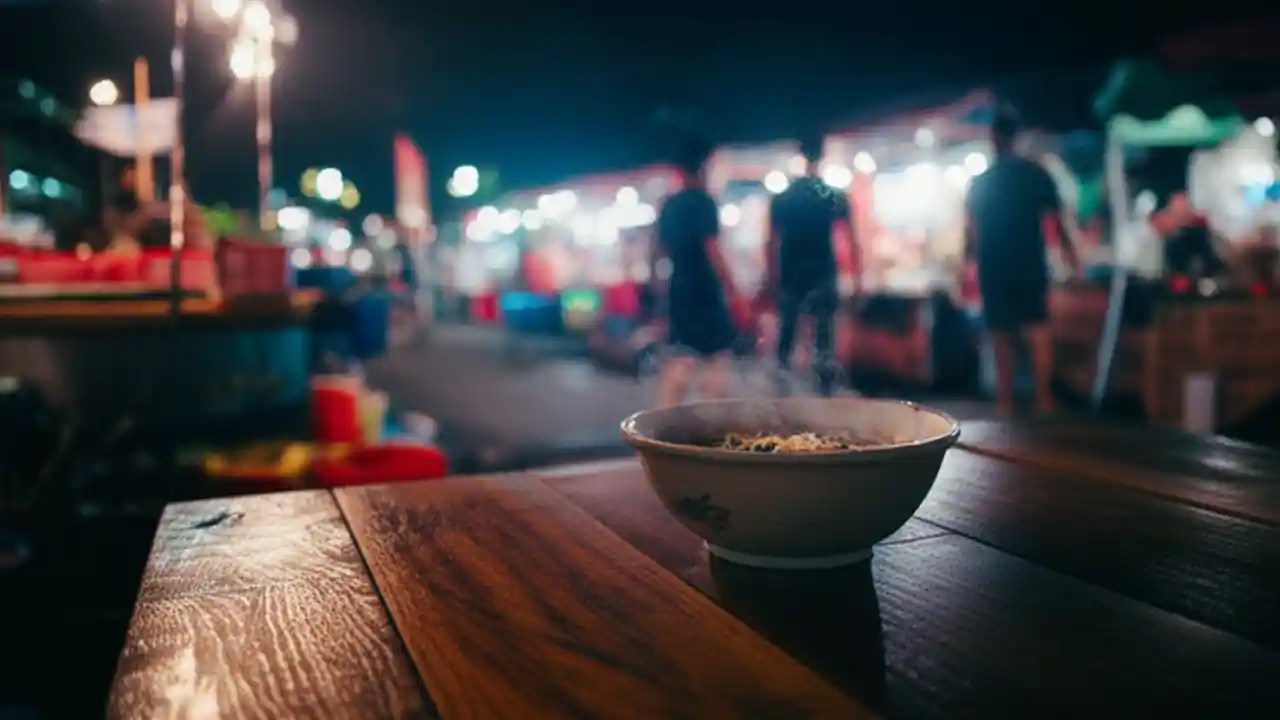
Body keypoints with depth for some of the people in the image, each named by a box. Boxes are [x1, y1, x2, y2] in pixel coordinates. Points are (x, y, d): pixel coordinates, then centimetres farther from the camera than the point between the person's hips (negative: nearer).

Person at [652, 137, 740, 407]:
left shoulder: (669, 206, 11)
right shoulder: (704, 203, -10)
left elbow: (658, 254, 15)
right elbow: (712, 251, -16)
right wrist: (732, 289, -13)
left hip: (679, 291, 7)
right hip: (705, 291, -7)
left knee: (679, 361, 9)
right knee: (717, 358, 2)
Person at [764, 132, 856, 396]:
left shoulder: (781, 198, -1)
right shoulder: (836, 197, -4)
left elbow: (772, 244, 0)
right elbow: (851, 243, -5)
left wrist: (772, 280, 8)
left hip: (790, 280, 1)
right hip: (823, 279, -1)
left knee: (786, 336, 12)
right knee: (824, 340, 6)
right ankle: (825, 392, 6)